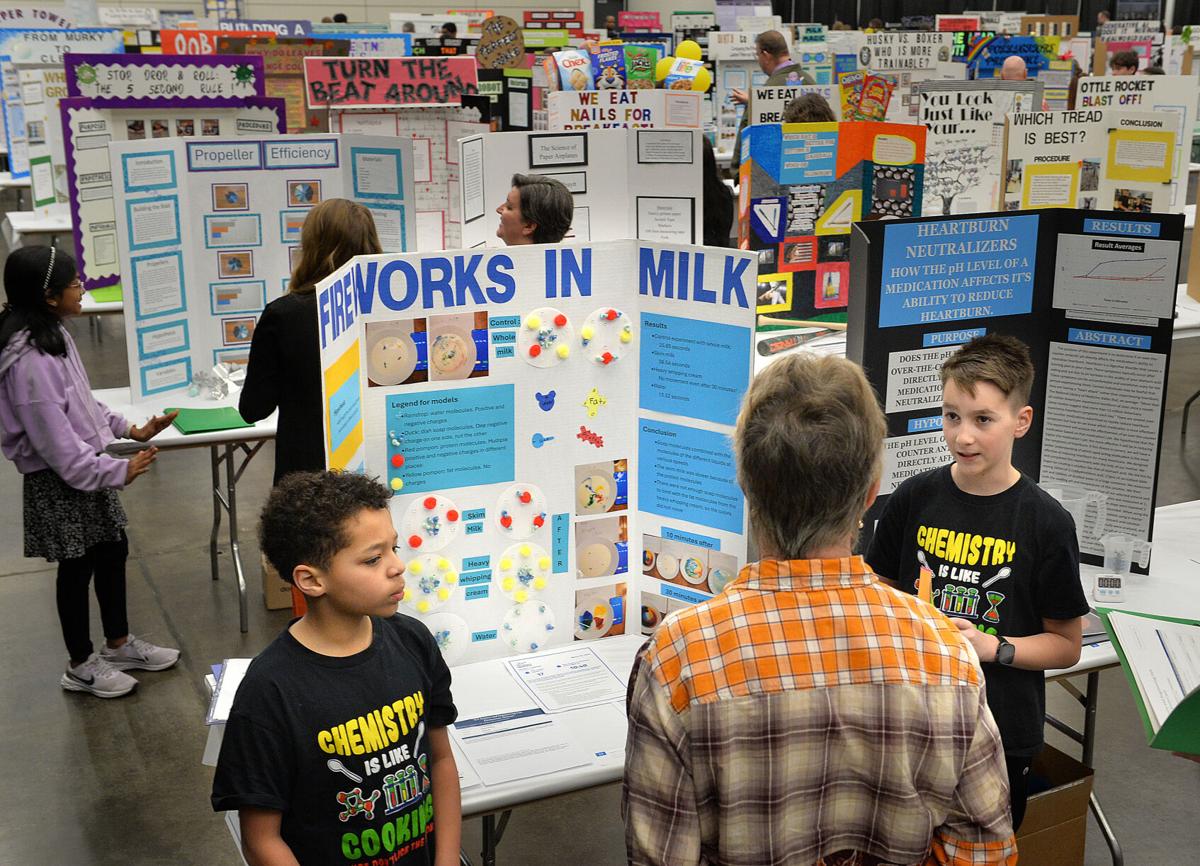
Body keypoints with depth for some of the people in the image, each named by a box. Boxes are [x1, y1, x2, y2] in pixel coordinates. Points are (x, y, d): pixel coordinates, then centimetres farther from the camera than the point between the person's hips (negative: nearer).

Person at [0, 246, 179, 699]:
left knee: (113, 551, 19)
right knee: (77, 566, 7)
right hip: (60, 481, -9)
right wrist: (120, 471, -21)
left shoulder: (54, 335, 2)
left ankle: (119, 644, 38)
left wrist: (129, 429, 8)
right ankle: (81, 666, 27)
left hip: (88, 465, 9)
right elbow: (57, 443, -27)